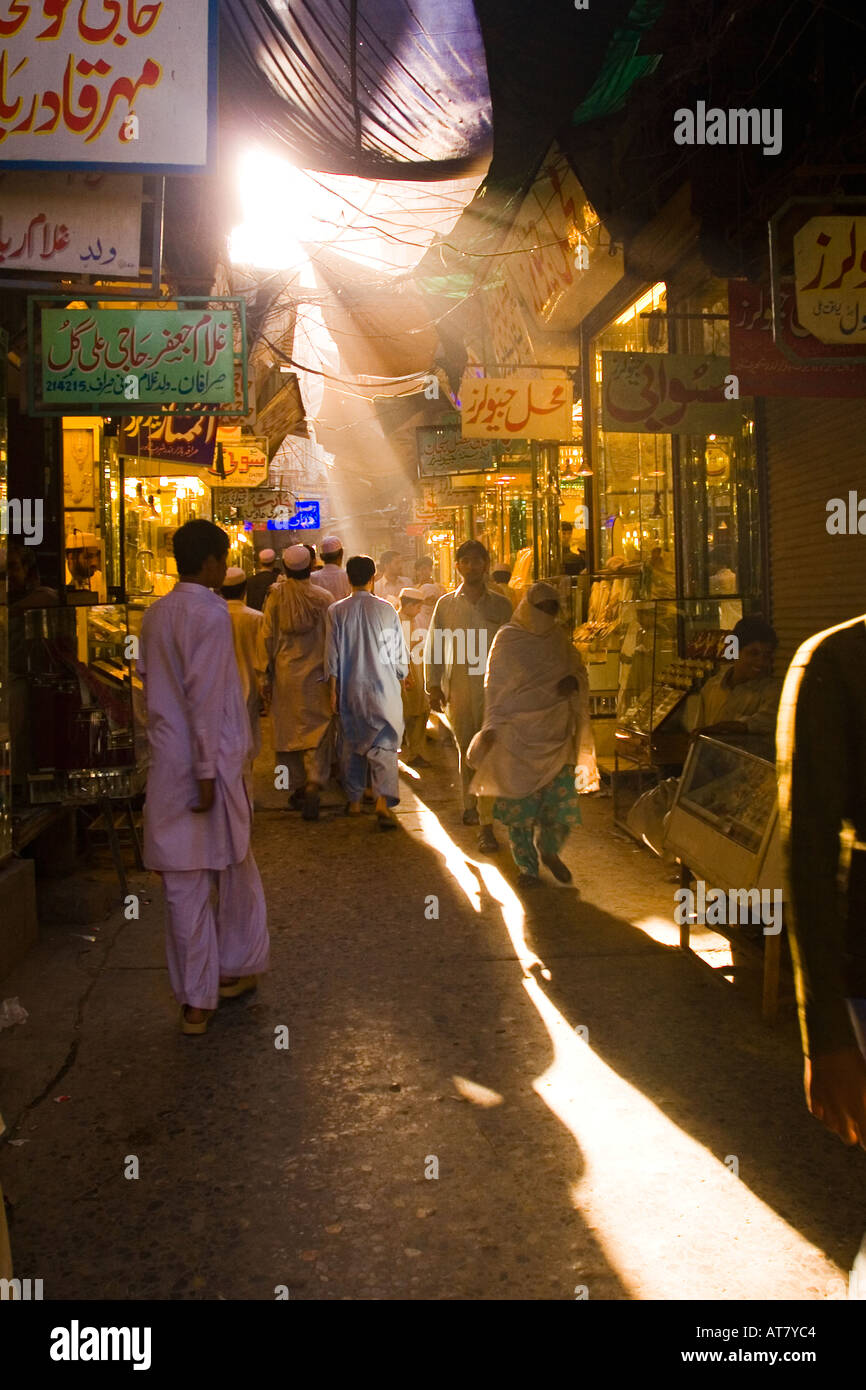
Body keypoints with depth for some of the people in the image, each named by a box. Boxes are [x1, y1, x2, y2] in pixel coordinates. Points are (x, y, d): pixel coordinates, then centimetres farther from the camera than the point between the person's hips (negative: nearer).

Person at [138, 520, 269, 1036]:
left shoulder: (155, 614, 8)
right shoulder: (211, 613, -14)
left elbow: (150, 682, 13)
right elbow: (206, 698, -18)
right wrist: (208, 772, -17)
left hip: (167, 764, 6)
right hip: (210, 761, -6)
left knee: (184, 884, 7)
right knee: (236, 871, 15)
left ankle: (196, 1001, 14)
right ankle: (237, 969, 30)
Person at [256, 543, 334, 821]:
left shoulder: (275, 597, -4)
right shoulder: (323, 598, -5)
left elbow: (266, 636, -2)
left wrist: (265, 673, 6)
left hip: (284, 675, 1)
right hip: (316, 676, -1)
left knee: (288, 732, 12)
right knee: (318, 732, 3)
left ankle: (296, 791, 20)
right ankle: (314, 785, -16)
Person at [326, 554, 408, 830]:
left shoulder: (337, 611, -2)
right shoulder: (386, 609, -6)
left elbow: (333, 655, 0)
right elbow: (399, 651, 0)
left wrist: (333, 690, 7)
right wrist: (402, 675, 17)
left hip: (350, 689, 2)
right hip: (383, 686, -2)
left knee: (352, 744, 15)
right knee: (384, 745, -2)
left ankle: (354, 801, 23)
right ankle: (383, 801, -18)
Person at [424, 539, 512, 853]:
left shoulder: (500, 605, 3)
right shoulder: (446, 604, 5)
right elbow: (433, 647, 7)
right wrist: (433, 686, 1)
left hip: (492, 687, -1)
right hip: (457, 688, 2)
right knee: (466, 752, 12)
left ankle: (487, 824, -6)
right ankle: (471, 805, 33)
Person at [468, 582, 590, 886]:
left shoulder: (558, 637, 9)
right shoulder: (507, 639, -2)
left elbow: (580, 670, 17)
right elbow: (494, 685, -2)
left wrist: (574, 681, -7)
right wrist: (492, 726, -9)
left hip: (556, 734, 3)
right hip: (519, 734, -3)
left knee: (562, 798, -1)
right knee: (520, 801, 0)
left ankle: (550, 852, 25)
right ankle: (527, 865, 16)